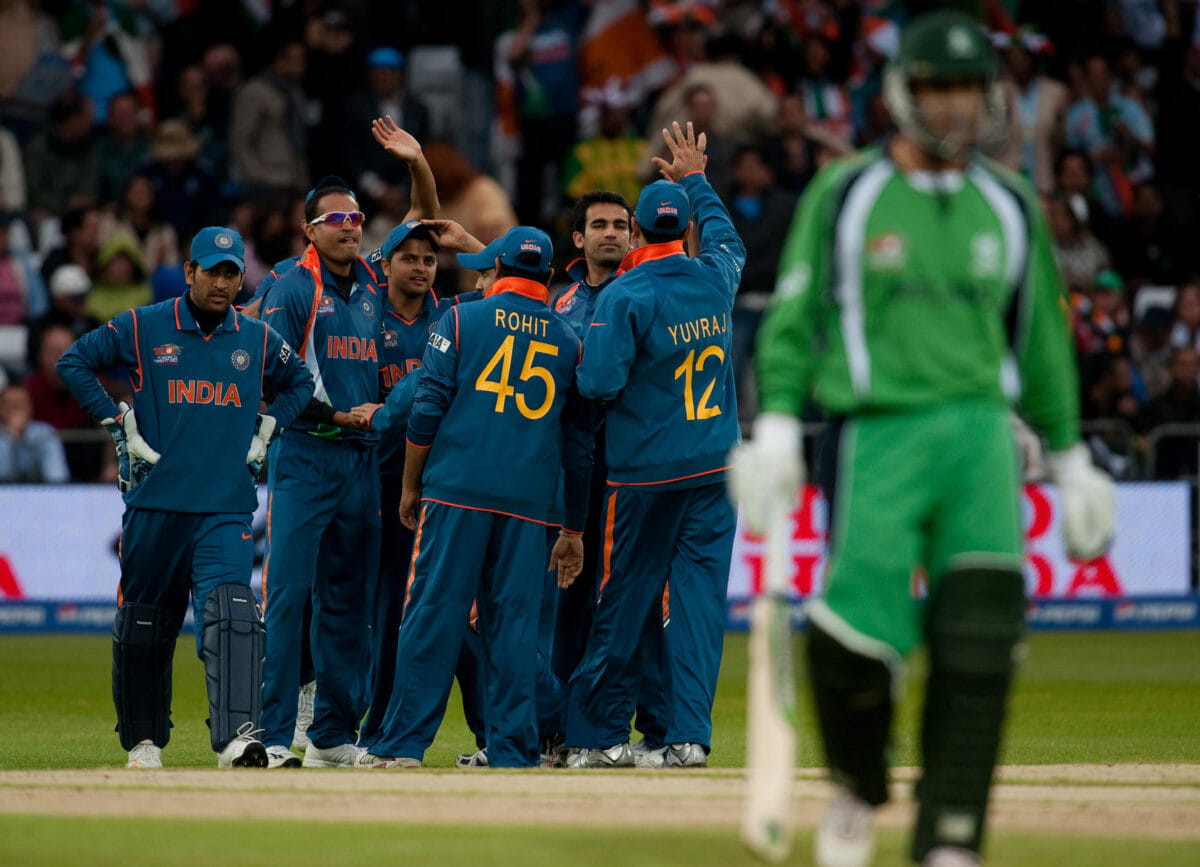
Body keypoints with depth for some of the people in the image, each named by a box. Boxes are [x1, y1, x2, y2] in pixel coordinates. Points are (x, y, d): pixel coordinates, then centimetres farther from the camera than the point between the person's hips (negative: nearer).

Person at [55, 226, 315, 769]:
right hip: (154, 503, 0)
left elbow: (300, 382, 27)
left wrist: (265, 432, 11)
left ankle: (236, 739, -27)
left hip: (226, 509, 1)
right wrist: (121, 423, -2)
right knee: (143, 623, 7)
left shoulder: (258, 340, 10)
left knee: (231, 613, -18)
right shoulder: (141, 328, 1)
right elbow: (74, 362, 5)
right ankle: (143, 739, 23)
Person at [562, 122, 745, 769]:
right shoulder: (713, 278, 3)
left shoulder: (624, 297, -13)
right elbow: (727, 236, 27)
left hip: (644, 472, -4)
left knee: (626, 600, 4)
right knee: (700, 596, 1)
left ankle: (599, 733, 11)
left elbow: (599, 382, -19)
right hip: (714, 468, 4)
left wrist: (583, 361, 3)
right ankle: (689, 734, -5)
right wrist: (696, 179, 38)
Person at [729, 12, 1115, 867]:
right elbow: (792, 319, 5)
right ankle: (858, 787, 18)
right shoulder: (845, 195, 4)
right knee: (857, 645, -13)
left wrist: (1070, 459, 22)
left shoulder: (1010, 207, 14)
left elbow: (1041, 340, 21)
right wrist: (777, 429, -6)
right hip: (876, 435, -2)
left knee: (981, 631, -16)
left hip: (980, 428, 2)